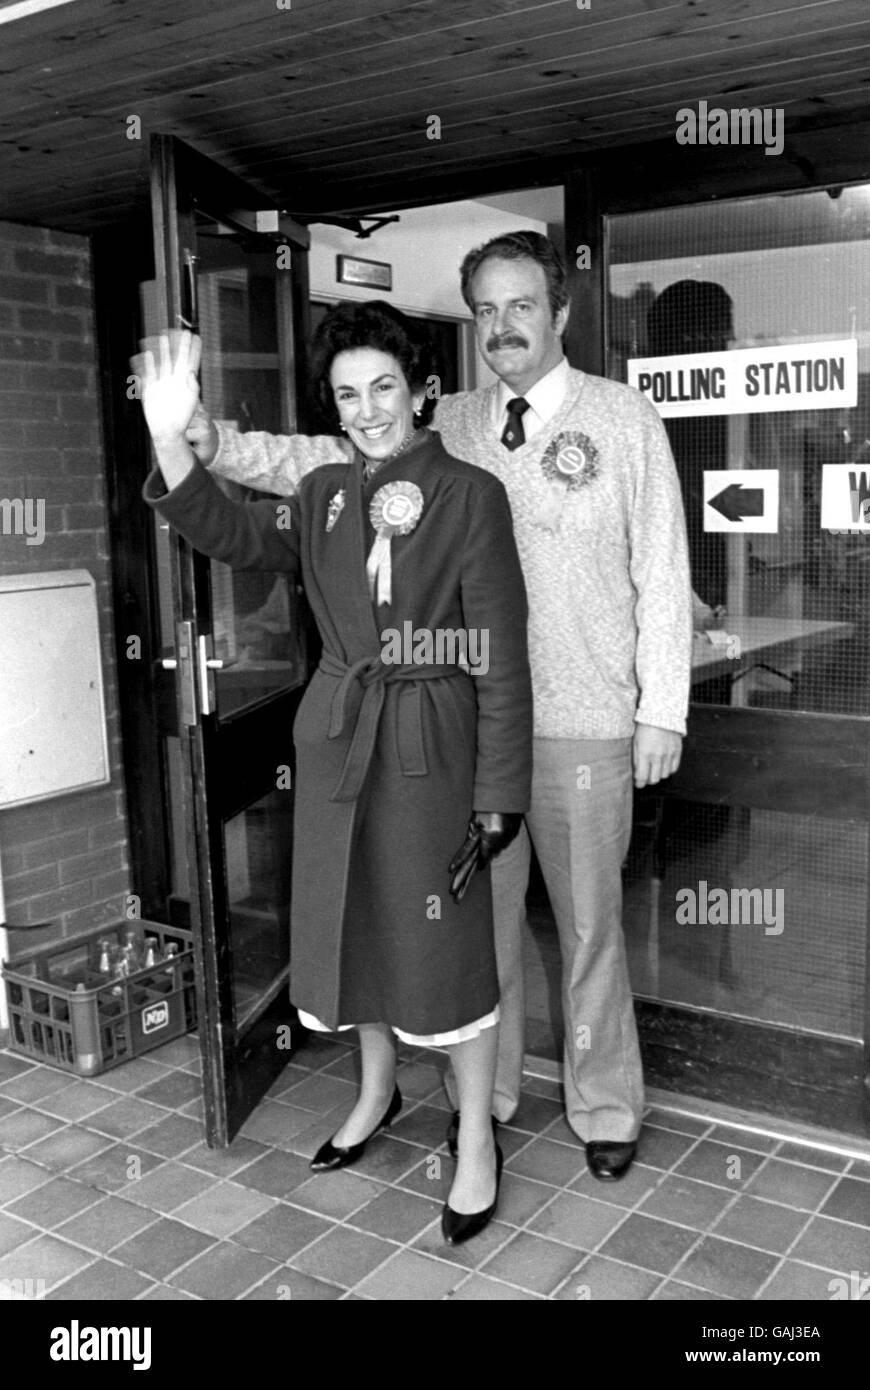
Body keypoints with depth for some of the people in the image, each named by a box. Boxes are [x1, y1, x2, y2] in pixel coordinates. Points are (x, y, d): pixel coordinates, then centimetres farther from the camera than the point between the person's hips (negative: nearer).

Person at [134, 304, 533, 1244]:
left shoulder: (471, 496, -9)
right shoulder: (324, 495, 7)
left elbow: (500, 655, -11)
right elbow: (235, 537, -7)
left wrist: (498, 796, -13)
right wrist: (169, 440, -22)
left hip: (431, 743, -5)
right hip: (336, 741, 5)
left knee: (445, 942, 4)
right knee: (356, 926, 18)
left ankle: (477, 1139, 25)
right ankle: (377, 1093, 43)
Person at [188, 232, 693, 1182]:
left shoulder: (624, 417, -1)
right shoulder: (446, 425, 7)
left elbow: (662, 573, -2)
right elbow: (325, 460, 4)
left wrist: (661, 711, -5)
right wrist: (213, 444, -12)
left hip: (584, 722, -3)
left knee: (588, 920, 9)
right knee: (480, 912, 14)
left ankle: (604, 1107, 28)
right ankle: (482, 1093, 33)